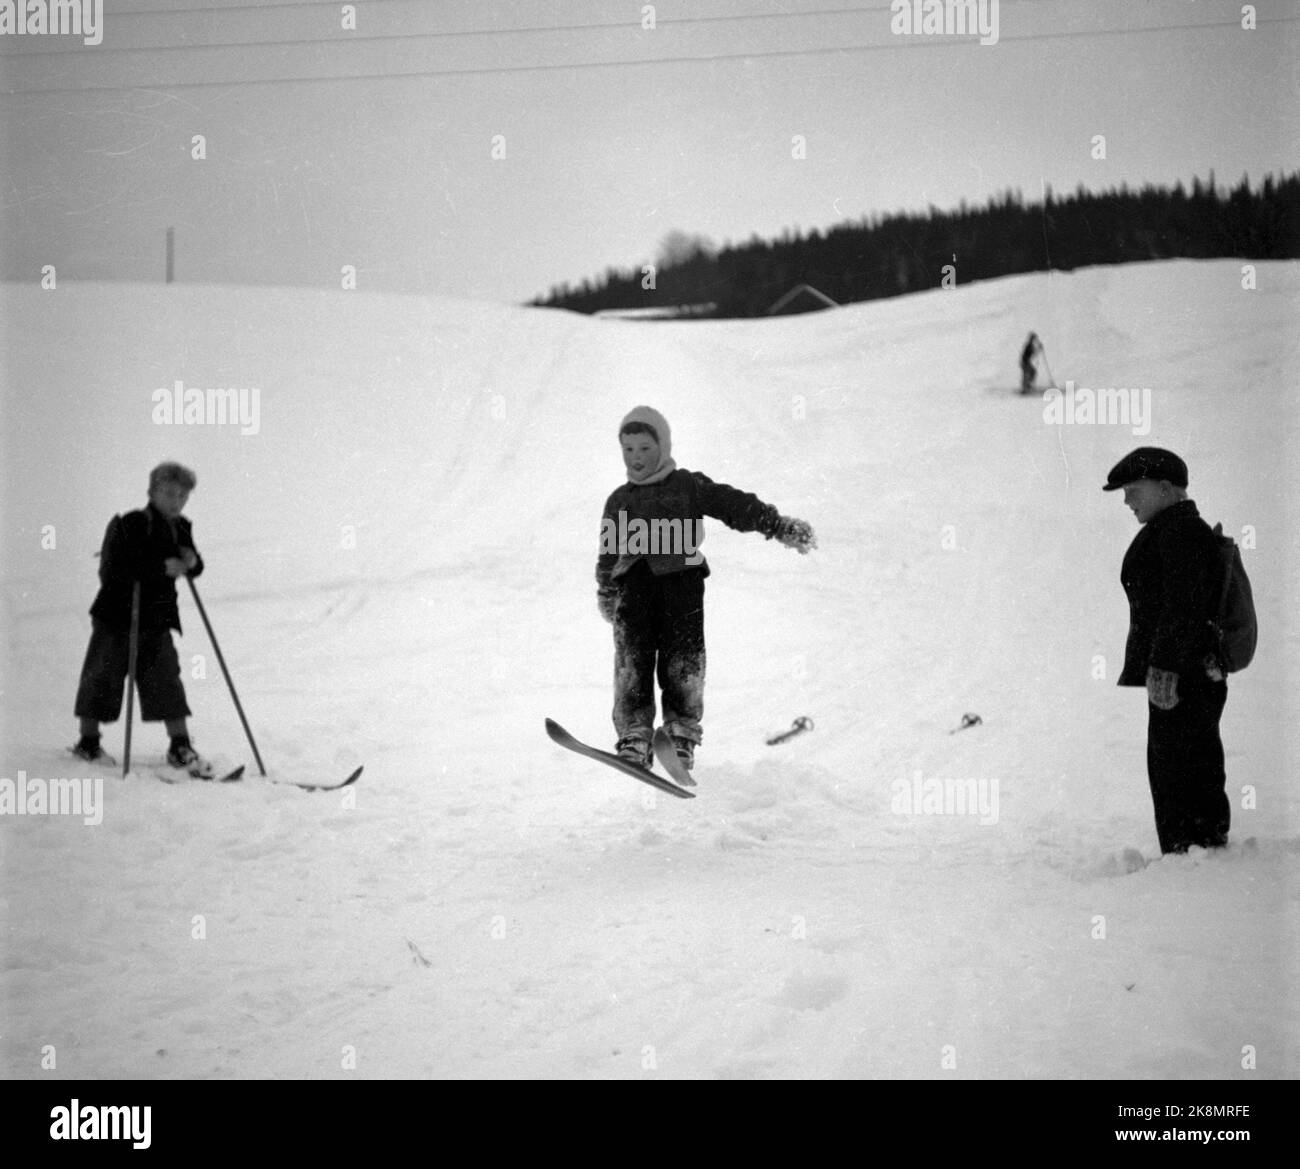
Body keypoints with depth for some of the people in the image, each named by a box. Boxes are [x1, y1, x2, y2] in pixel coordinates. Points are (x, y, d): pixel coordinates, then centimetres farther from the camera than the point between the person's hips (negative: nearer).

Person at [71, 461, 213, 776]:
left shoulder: (180, 529, 6)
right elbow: (114, 570, -27)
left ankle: (180, 747, 6)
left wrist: (192, 561, -9)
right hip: (117, 617, -5)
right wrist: (162, 567, -30)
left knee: (168, 681, 1)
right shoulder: (129, 525, -17)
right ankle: (88, 742, 20)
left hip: (157, 621, 5)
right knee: (102, 678, 5)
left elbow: (194, 569, 16)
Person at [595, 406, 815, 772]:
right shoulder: (619, 501, 25)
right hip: (634, 580, 3)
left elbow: (735, 505, 5)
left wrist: (781, 527, -3)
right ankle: (634, 734, -10)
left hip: (680, 576, -3)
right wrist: (605, 590, 28)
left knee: (682, 656, -11)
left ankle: (683, 731, -4)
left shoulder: (688, 486, 13)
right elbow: (608, 550, 33)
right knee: (631, 657, -10)